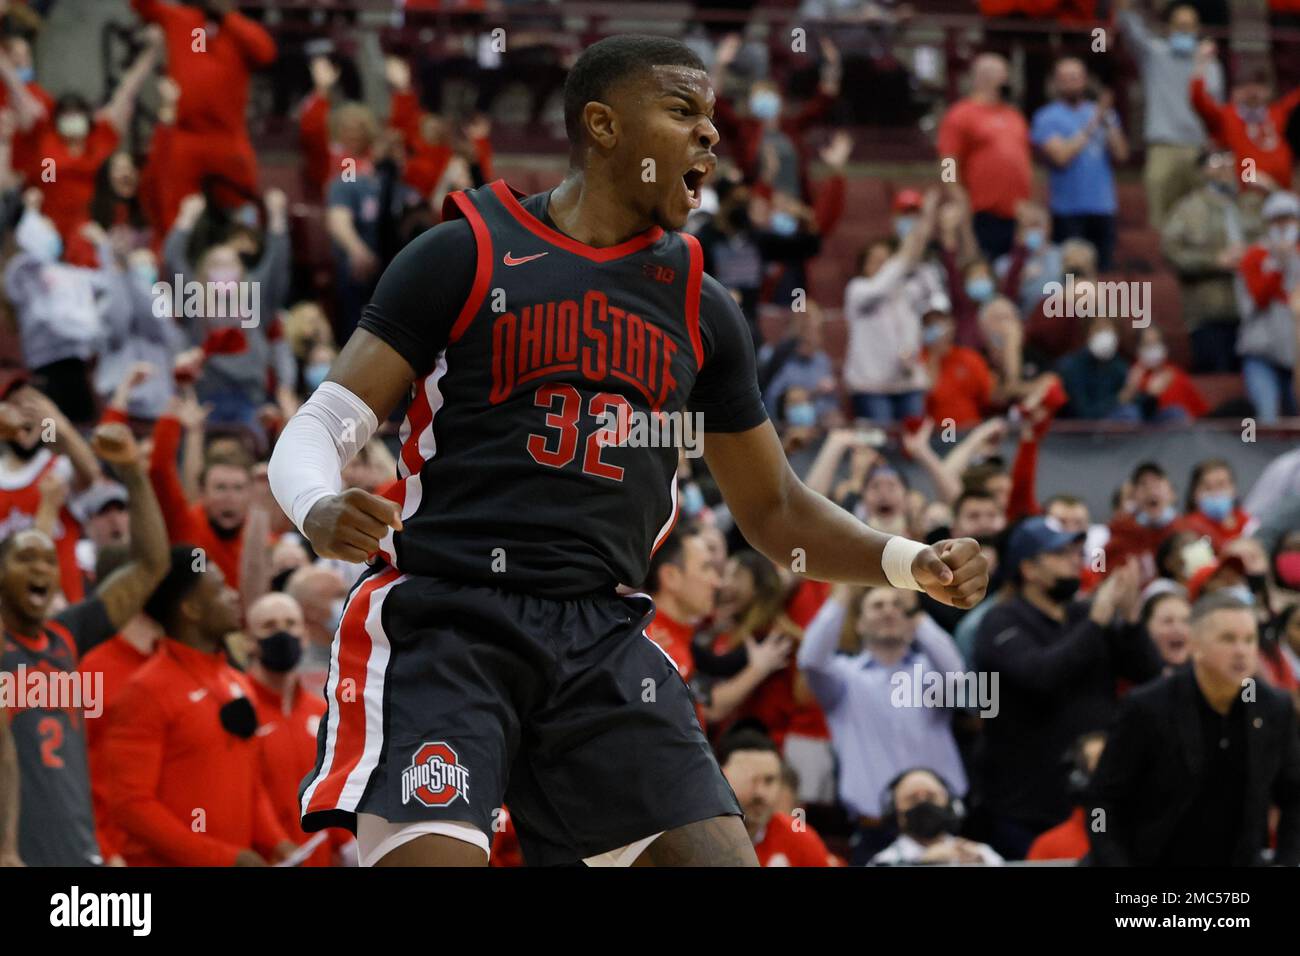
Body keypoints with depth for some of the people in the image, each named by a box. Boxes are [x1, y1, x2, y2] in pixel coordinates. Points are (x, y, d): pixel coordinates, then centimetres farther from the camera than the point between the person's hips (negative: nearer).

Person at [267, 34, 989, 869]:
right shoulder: (465, 254, 3)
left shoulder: (698, 306, 16)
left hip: (602, 640, 5)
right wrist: (319, 509, -25)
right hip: (445, 619, -5)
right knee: (432, 857, -25)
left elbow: (775, 510, 24)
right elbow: (323, 426, -1)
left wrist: (911, 563, 6)